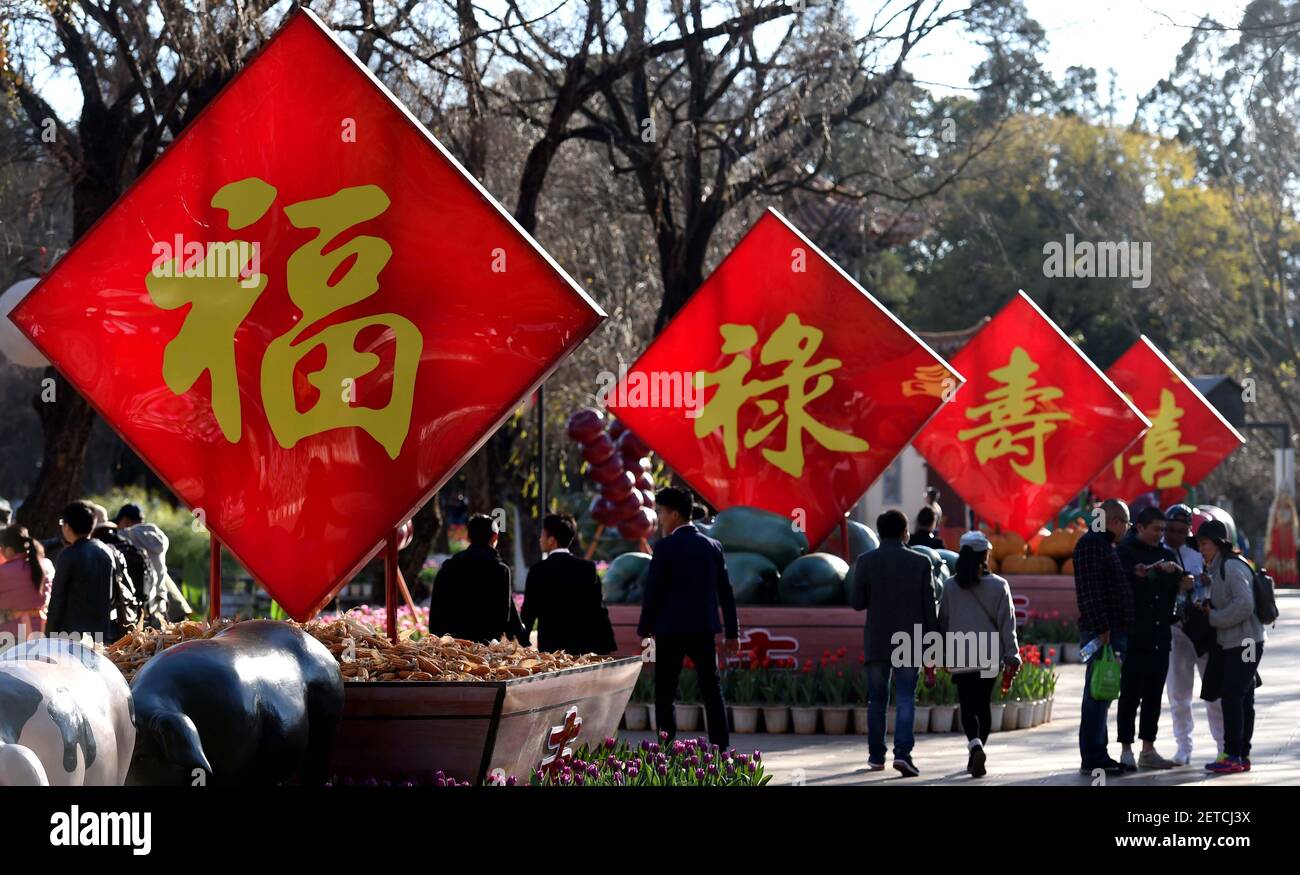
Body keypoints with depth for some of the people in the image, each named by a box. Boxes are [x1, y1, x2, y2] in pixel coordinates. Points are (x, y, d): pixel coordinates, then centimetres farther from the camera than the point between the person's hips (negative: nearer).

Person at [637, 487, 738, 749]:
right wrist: (732, 632, 14)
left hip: (671, 629, -4)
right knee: (712, 692, 7)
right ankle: (720, 750, 3)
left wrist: (644, 628, 2)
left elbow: (652, 590, -8)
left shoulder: (665, 547, -9)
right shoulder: (712, 546, 7)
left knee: (665, 696, 3)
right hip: (704, 629, 4)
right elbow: (725, 592, 9)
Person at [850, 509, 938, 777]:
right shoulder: (920, 563, -3)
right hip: (910, 641, -1)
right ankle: (902, 752, -15)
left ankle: (876, 756, 16)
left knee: (877, 699, 12)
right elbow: (929, 606, -2)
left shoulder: (866, 561, -4)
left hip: (877, 642, 1)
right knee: (906, 699, 0)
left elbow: (858, 603, -4)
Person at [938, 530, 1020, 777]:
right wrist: (1012, 656, 0)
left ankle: (976, 747, -24)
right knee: (983, 704, 15)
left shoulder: (951, 587, -3)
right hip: (990, 656, 1)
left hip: (960, 657, -1)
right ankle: (975, 757, 21)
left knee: (967, 706, 0)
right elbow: (1007, 624, -4)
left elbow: (942, 621, 4)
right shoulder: (999, 586, -4)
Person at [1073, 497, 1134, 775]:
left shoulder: (1107, 544, 21)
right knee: (1097, 693, -9)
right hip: (1101, 630, -10)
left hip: (1115, 631, 10)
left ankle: (1098, 755, 18)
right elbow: (1089, 590, -19)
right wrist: (1101, 628, -23)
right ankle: (1092, 758, -8)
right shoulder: (1090, 544, -11)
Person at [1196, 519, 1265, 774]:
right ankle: (1242, 755, 15)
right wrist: (1210, 607, 5)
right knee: (1243, 699, 11)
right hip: (1233, 643, 10)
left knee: (1232, 698, -11)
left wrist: (1214, 617, -13)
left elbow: (1244, 604, -22)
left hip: (1244, 643, -10)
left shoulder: (1232, 566, -14)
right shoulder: (1219, 568, 18)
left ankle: (1233, 756, -10)